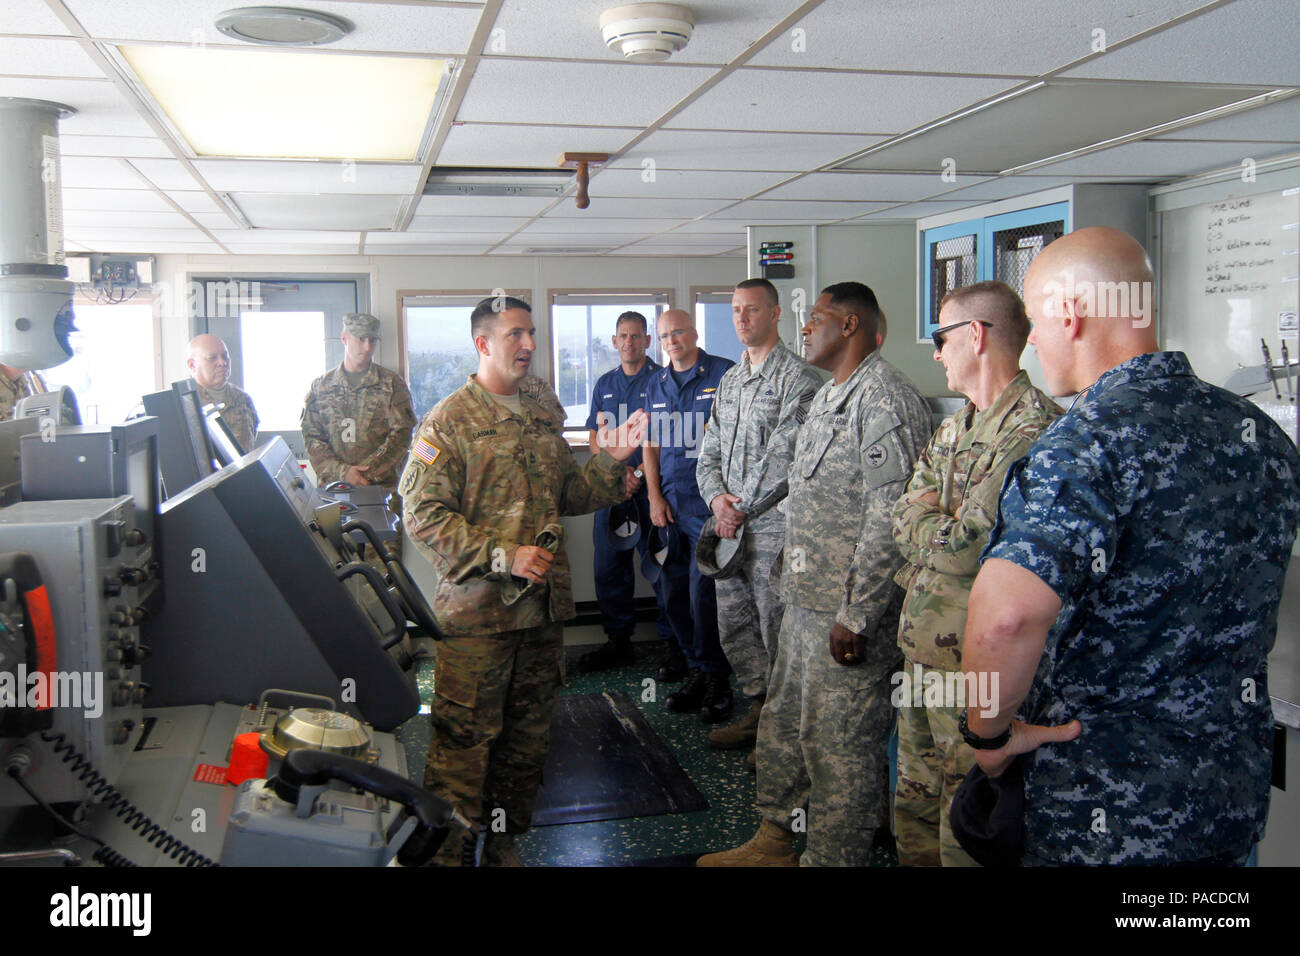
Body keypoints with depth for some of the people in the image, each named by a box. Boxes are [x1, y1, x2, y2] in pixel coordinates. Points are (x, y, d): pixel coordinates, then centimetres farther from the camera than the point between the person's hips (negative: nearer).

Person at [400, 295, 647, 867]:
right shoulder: (450, 421, -7)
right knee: (464, 740, -1)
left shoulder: (543, 419, 14)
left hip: (543, 606, 7)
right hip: (477, 611, -6)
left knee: (528, 733, 16)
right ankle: (449, 852, 16)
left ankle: (505, 843, 33)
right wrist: (504, 555, -20)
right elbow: (423, 517, -14)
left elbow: (569, 496, 20)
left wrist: (610, 460, 4)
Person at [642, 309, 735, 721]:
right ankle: (697, 666, 22)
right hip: (670, 503, 6)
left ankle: (714, 677, 6)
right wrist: (655, 497, 8)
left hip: (710, 502, -6)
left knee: (703, 591, -8)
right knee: (674, 593, 8)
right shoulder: (656, 385, 16)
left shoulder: (725, 374, -2)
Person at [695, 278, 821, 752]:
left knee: (778, 629, 0)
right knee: (734, 626, 14)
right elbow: (709, 451, 16)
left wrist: (742, 507, -13)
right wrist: (717, 497, -3)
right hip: (729, 524, 8)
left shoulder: (798, 377, -8)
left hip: (774, 523, -8)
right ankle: (758, 709, 30)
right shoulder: (729, 380, 17)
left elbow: (783, 453, -16)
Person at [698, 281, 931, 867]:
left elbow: (889, 518, -23)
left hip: (848, 611, -10)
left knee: (840, 747, 2)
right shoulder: (828, 396, 17)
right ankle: (774, 841, 36)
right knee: (783, 725, 20)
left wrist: (856, 615, -22)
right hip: (804, 599, 10)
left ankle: (831, 858, 17)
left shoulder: (884, 398, -16)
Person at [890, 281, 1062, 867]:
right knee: (914, 816, 21)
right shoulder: (952, 430, 14)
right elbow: (903, 521, 8)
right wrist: (950, 529, -10)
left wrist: (928, 525, -6)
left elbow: (968, 549, -24)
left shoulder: (1034, 430, -18)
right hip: (922, 656, 9)